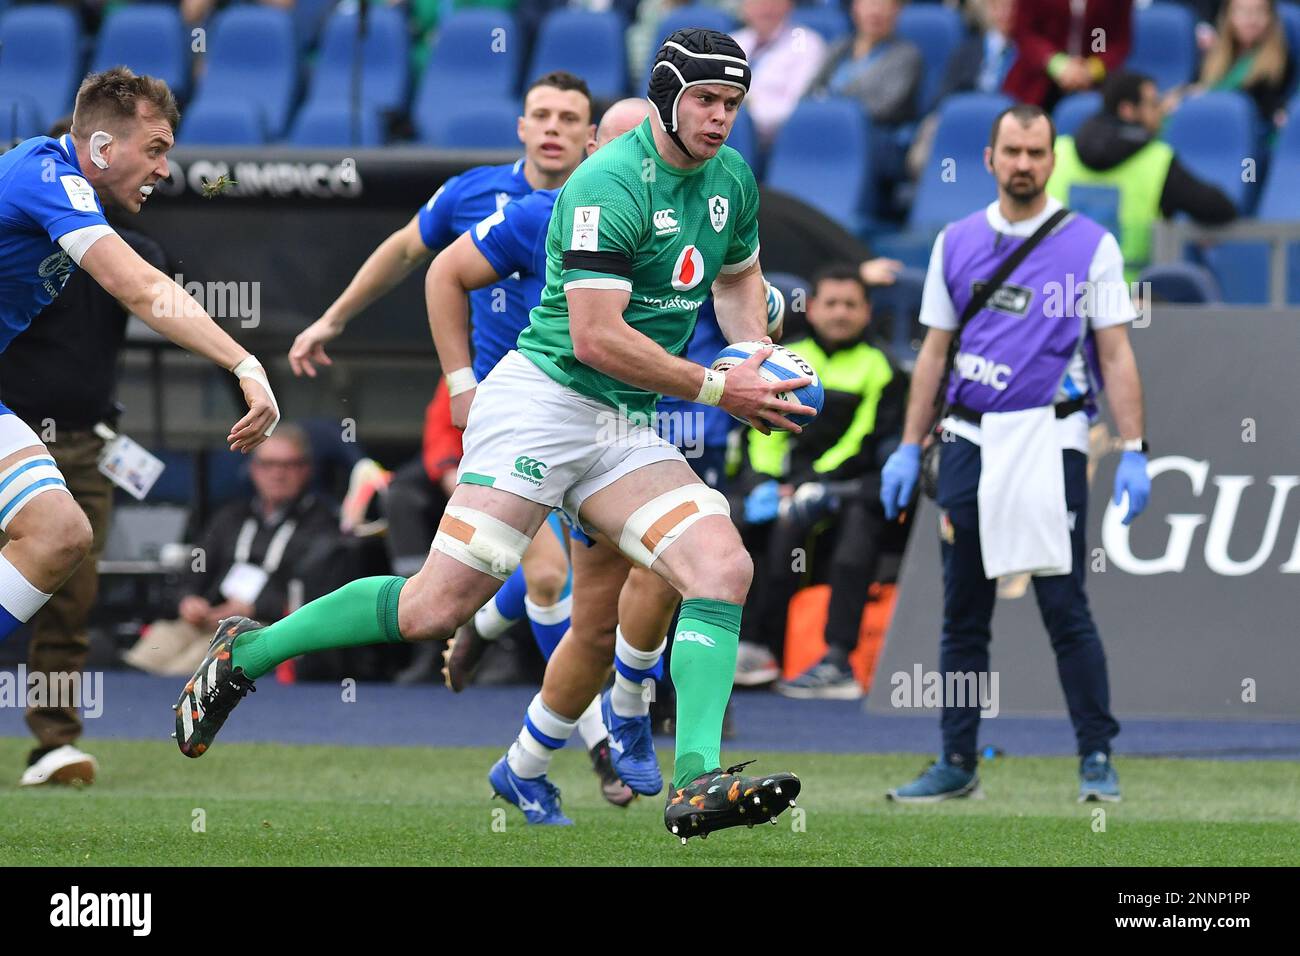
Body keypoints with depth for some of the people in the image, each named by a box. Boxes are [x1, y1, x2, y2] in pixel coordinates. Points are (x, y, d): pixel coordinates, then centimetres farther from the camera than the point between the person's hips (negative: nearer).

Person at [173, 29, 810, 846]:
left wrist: (755, 354, 12)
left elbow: (739, 276, 32)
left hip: (627, 430, 8)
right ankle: (248, 652, 6)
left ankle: (699, 783, -24)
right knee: (435, 608, -14)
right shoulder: (610, 186, -16)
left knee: (724, 568, -16)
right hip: (544, 400, -7)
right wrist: (717, 391, -16)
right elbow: (597, 335, -21)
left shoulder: (733, 180, 11)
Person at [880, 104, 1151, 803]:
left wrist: (1133, 452, -8)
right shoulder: (956, 244, 12)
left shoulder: (1090, 245, 2)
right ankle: (957, 764, 12)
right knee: (962, 613, 6)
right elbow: (934, 353, 15)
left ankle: (1097, 760, -1)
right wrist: (909, 449, 10)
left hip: (1048, 442, -4)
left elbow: (1116, 356, 0)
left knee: (1064, 607, -8)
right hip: (967, 443, 4)